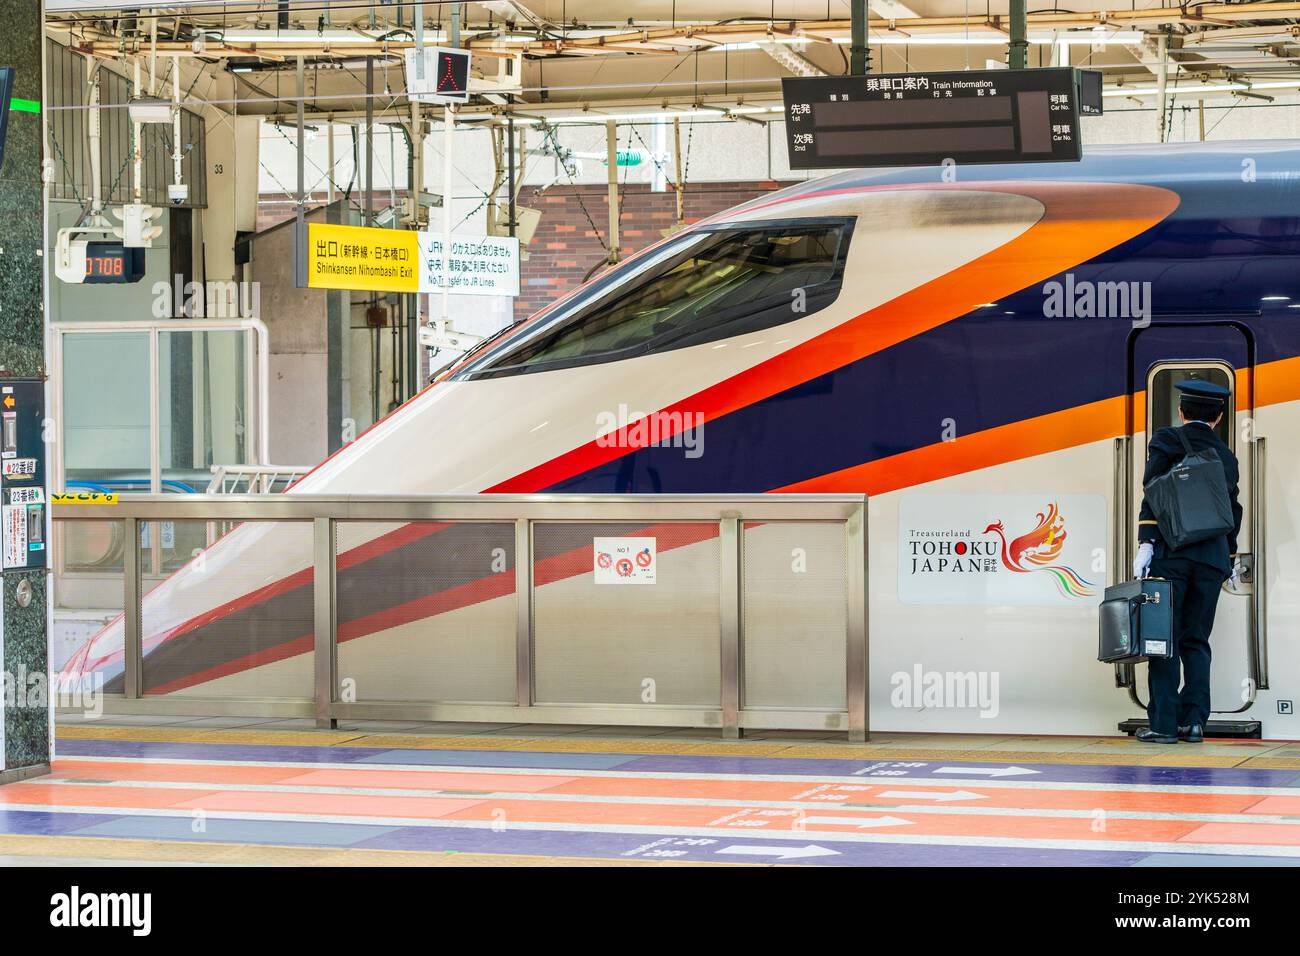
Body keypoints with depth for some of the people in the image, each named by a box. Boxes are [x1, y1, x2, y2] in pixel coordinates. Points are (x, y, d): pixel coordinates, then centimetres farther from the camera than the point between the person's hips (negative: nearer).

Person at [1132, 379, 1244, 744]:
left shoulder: (1166, 441, 1)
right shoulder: (1226, 456, 13)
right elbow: (1232, 510, 17)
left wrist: (1146, 543, -11)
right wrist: (1231, 559, 26)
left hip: (1171, 552, -3)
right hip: (1213, 556, 4)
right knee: (1196, 641, 10)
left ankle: (1164, 723, -6)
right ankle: (1194, 721, 5)